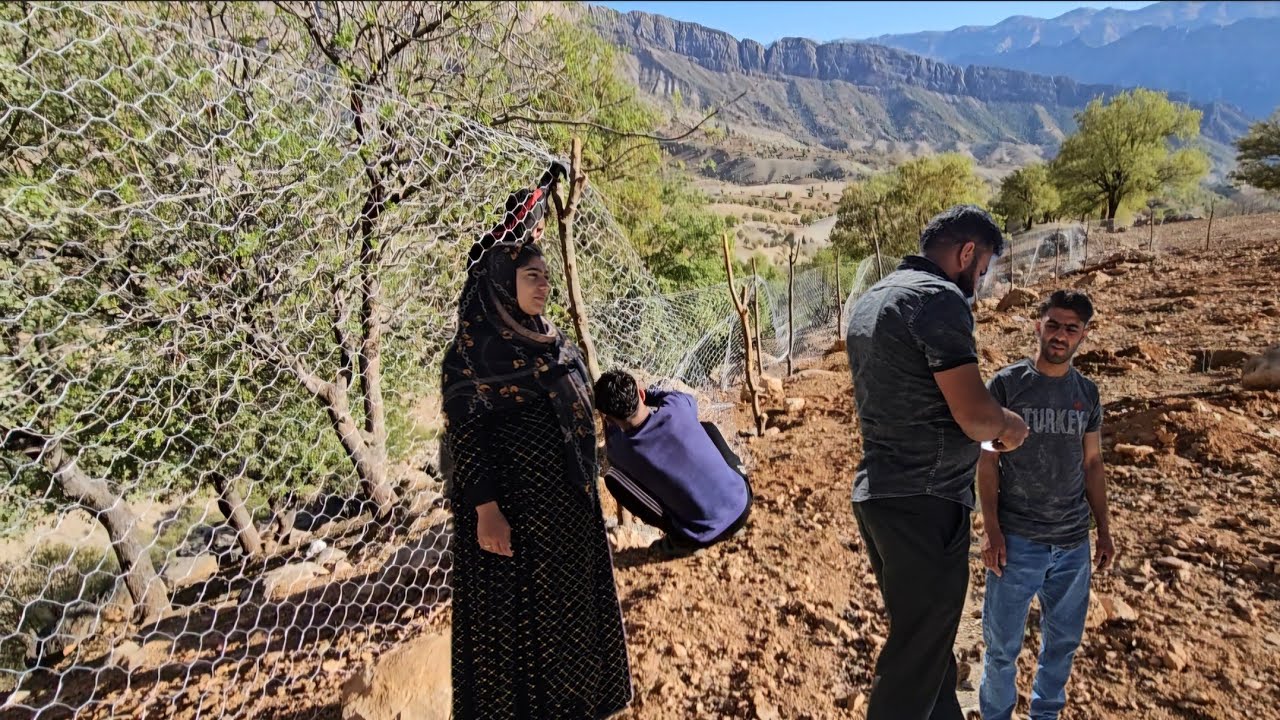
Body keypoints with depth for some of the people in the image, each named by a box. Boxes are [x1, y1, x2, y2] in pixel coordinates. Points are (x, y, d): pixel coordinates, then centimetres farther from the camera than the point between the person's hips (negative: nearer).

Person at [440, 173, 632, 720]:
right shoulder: (475, 348, -14)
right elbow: (463, 434, -17)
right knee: (516, 607, 7)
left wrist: (583, 488, 17)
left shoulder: (548, 339, 8)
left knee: (568, 601, 20)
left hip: (565, 499, 8)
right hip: (513, 500, -8)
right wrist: (485, 509, -21)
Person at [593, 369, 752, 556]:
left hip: (704, 537, -3)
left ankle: (681, 539, 8)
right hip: (743, 505, 3)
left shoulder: (621, 448, -15)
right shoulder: (677, 407, -12)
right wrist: (647, 394, 23)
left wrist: (610, 418, 20)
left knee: (613, 478, 2)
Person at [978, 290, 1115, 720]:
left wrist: (1104, 531, 11)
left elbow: (1092, 464, 13)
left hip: (1074, 540, 4)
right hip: (1017, 538, -4)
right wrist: (990, 528, -13)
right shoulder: (1006, 384, -5)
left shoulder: (1087, 393, 8)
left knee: (1064, 639, 16)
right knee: (1002, 644, 5)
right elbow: (987, 459, -6)